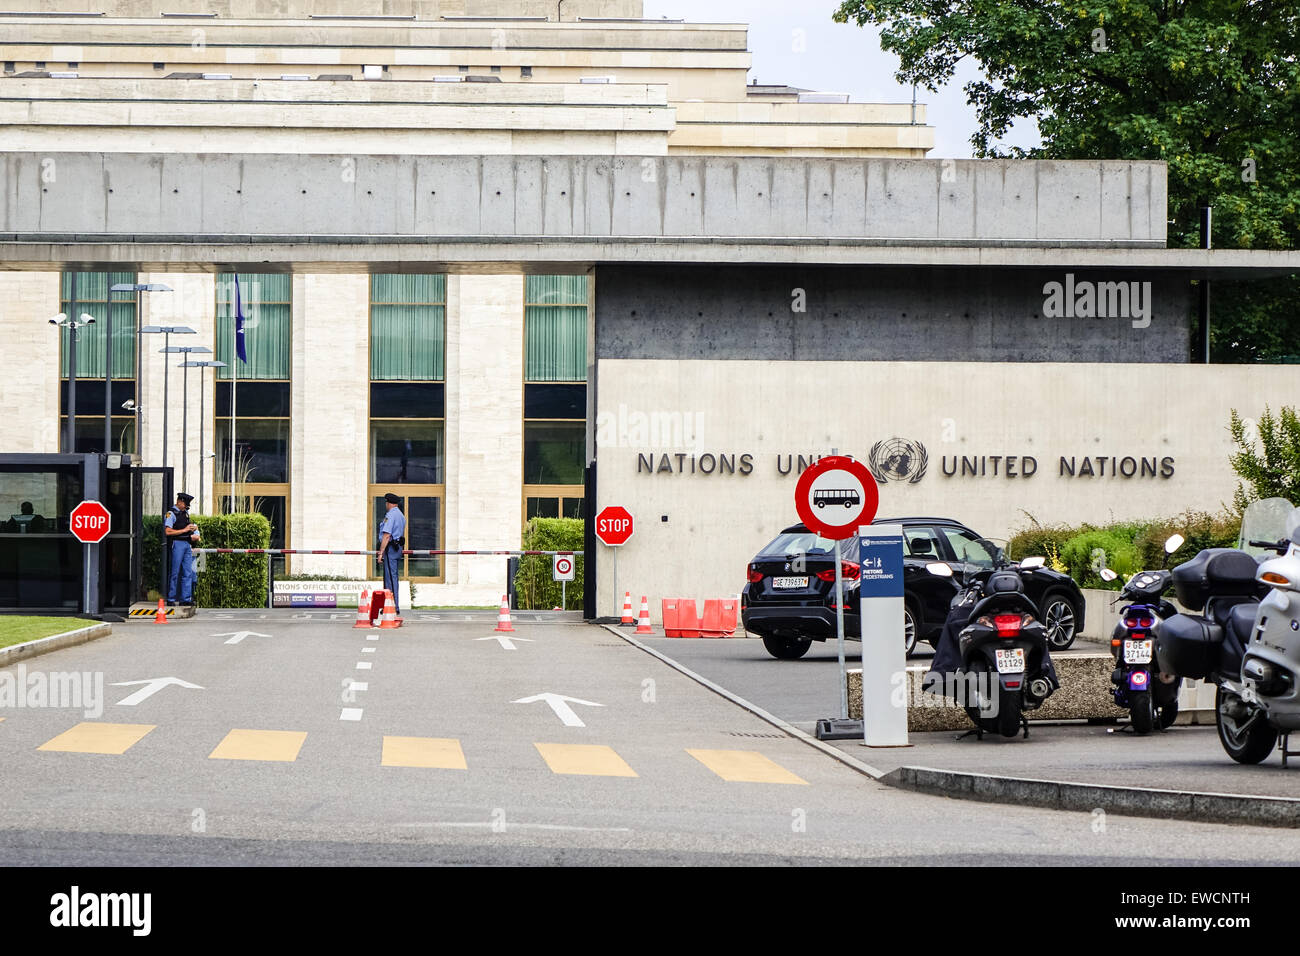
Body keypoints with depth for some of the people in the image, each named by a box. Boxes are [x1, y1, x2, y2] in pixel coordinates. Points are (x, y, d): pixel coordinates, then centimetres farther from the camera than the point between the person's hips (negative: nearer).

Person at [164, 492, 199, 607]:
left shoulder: (185, 513, 17)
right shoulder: (171, 513, -7)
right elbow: (167, 532, -16)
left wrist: (193, 528, 5)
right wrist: (184, 530, -15)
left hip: (187, 544, 8)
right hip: (177, 544, -8)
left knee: (188, 572, 4)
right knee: (175, 573, -4)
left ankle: (186, 598, 6)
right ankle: (171, 599, 1)